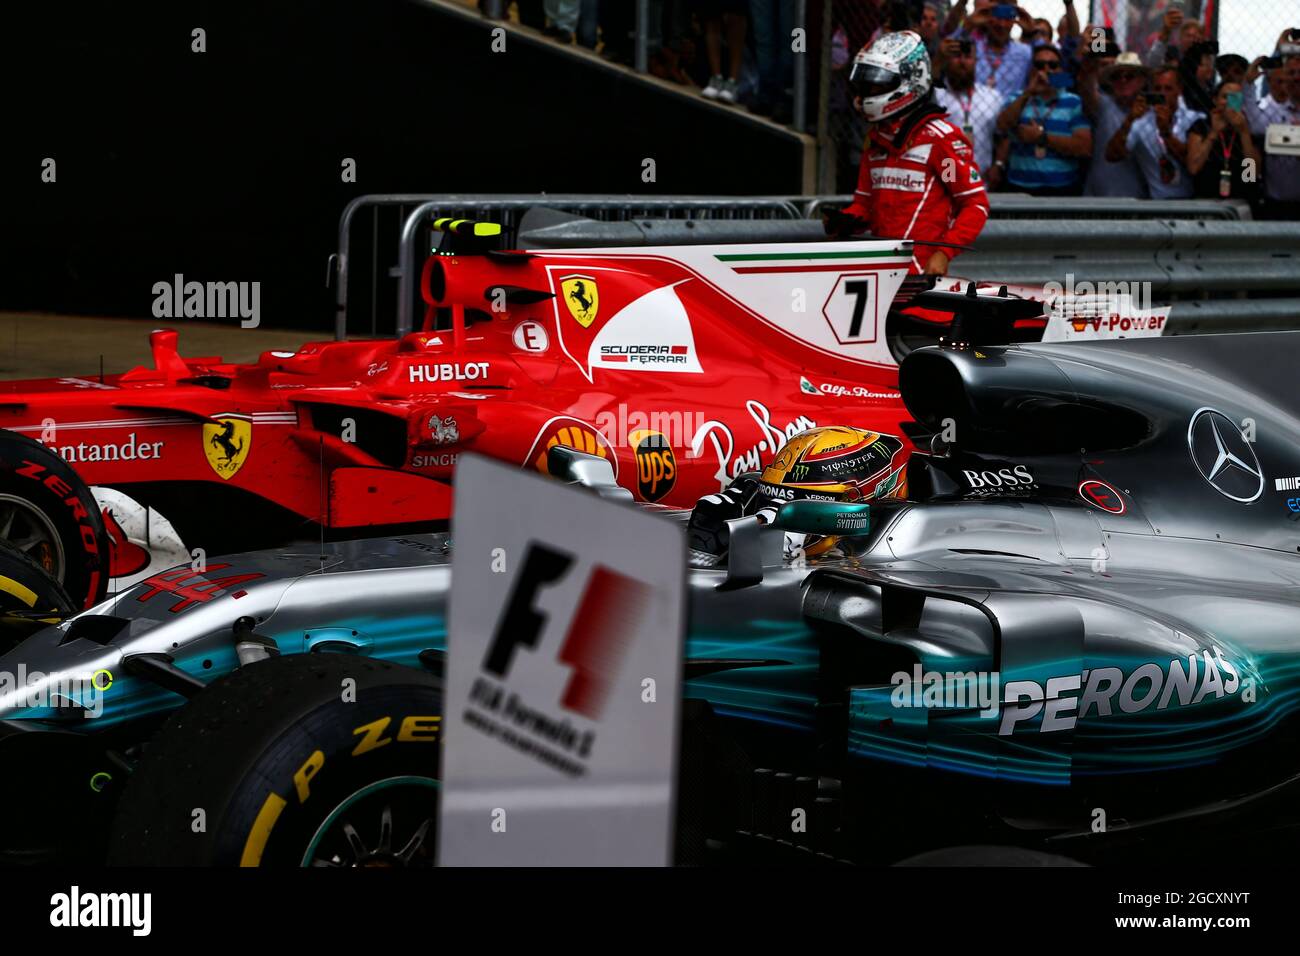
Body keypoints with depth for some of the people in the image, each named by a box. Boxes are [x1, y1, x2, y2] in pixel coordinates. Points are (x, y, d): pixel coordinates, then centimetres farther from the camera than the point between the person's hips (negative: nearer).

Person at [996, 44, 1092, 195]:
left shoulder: (1074, 103, 5)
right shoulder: (1018, 99, 12)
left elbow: (1085, 148, -6)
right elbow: (1003, 126, -7)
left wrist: (1042, 137, -9)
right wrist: (1028, 93, -13)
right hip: (1020, 188, 1)